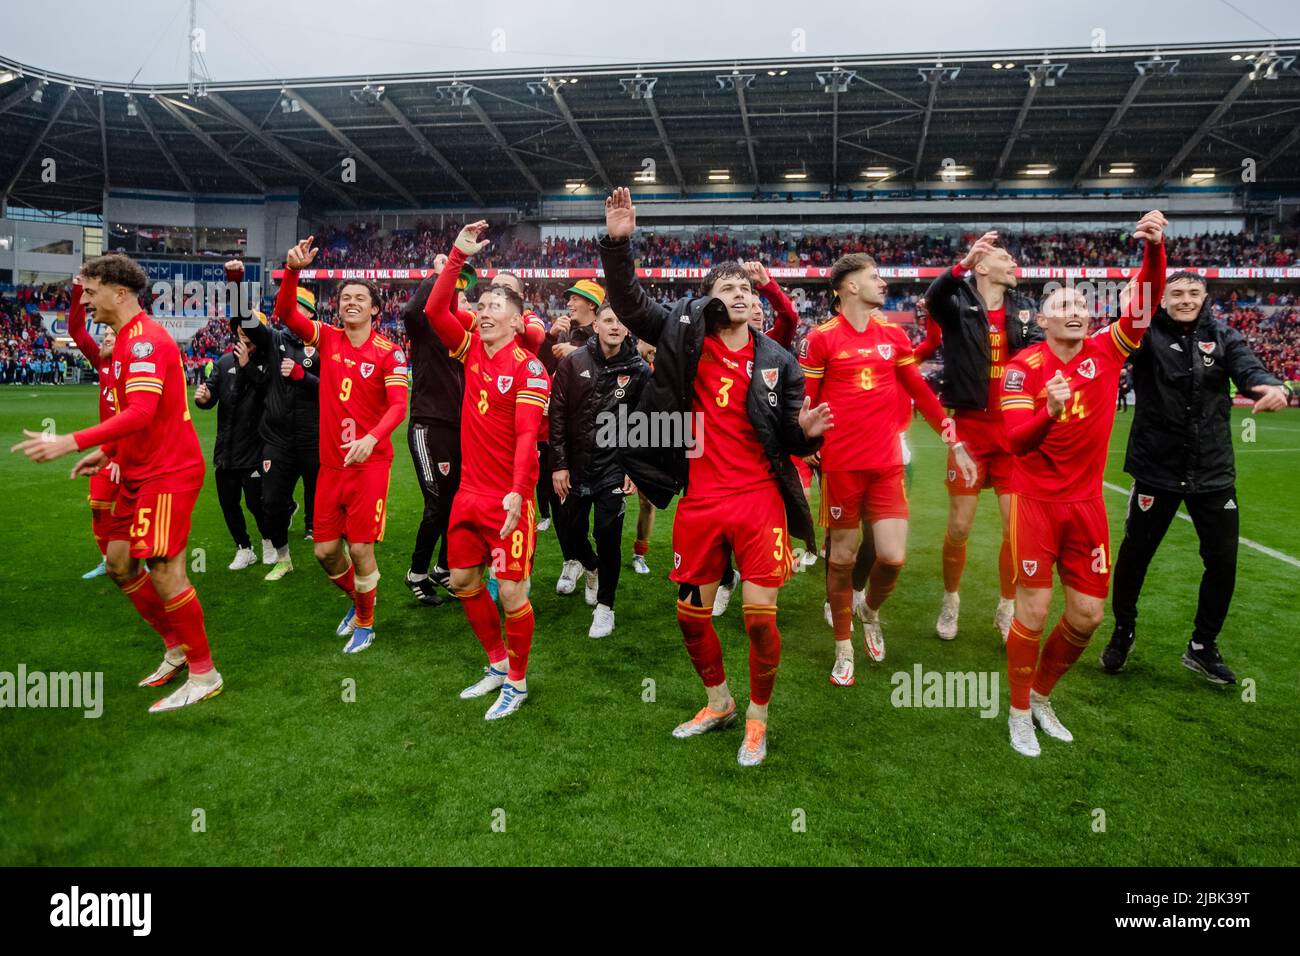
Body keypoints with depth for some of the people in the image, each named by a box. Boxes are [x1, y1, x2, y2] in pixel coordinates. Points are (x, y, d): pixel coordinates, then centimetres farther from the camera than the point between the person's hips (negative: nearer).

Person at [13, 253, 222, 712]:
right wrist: (108, 451, 19)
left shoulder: (145, 338, -17)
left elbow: (141, 413, -28)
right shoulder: (128, 339, 15)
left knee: (163, 570, -9)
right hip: (140, 471, 10)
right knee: (119, 562, 13)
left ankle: (204, 674, 3)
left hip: (167, 472, -10)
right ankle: (176, 647, 26)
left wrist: (71, 443, -30)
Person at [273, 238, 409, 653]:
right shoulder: (327, 338, 5)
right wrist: (293, 270, -21)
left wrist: (372, 438, -32)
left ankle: (366, 622, 21)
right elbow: (285, 313, -5)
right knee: (325, 549, 9)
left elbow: (398, 405, -15)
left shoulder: (389, 352, -6)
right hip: (330, 462, 4)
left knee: (360, 548, -3)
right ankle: (357, 600, 38)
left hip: (370, 460, -4)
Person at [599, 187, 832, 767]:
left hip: (759, 501, -1)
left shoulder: (777, 362, 3)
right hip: (700, 502, 2)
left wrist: (805, 430, -15)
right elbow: (629, 303, -4)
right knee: (692, 614, 13)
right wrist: (618, 243, -16)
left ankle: (757, 718, 23)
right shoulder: (685, 336, 2)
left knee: (760, 616, -3)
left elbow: (789, 438, 7)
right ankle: (718, 703, 38)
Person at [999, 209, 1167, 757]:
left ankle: (1042, 696, 30)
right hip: (1035, 501, -4)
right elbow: (1015, 441, -17)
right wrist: (1048, 411, -36)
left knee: (1087, 615, 6)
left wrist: (1154, 248, -29)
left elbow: (1146, 304, -14)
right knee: (1034, 611, -3)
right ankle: (1019, 713, 18)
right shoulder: (1024, 367, -10)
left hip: (1086, 501, 4)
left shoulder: (1107, 350, 0)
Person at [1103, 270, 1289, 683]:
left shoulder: (1224, 337, 3)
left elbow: (1248, 368, -14)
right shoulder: (1148, 333, -3)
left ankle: (1202, 646, 28)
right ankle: (1123, 632, 32)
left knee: (1223, 561, 8)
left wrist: (1273, 386, -37)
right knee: (1135, 554, 8)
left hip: (1213, 472, 3)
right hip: (1157, 469, -3)